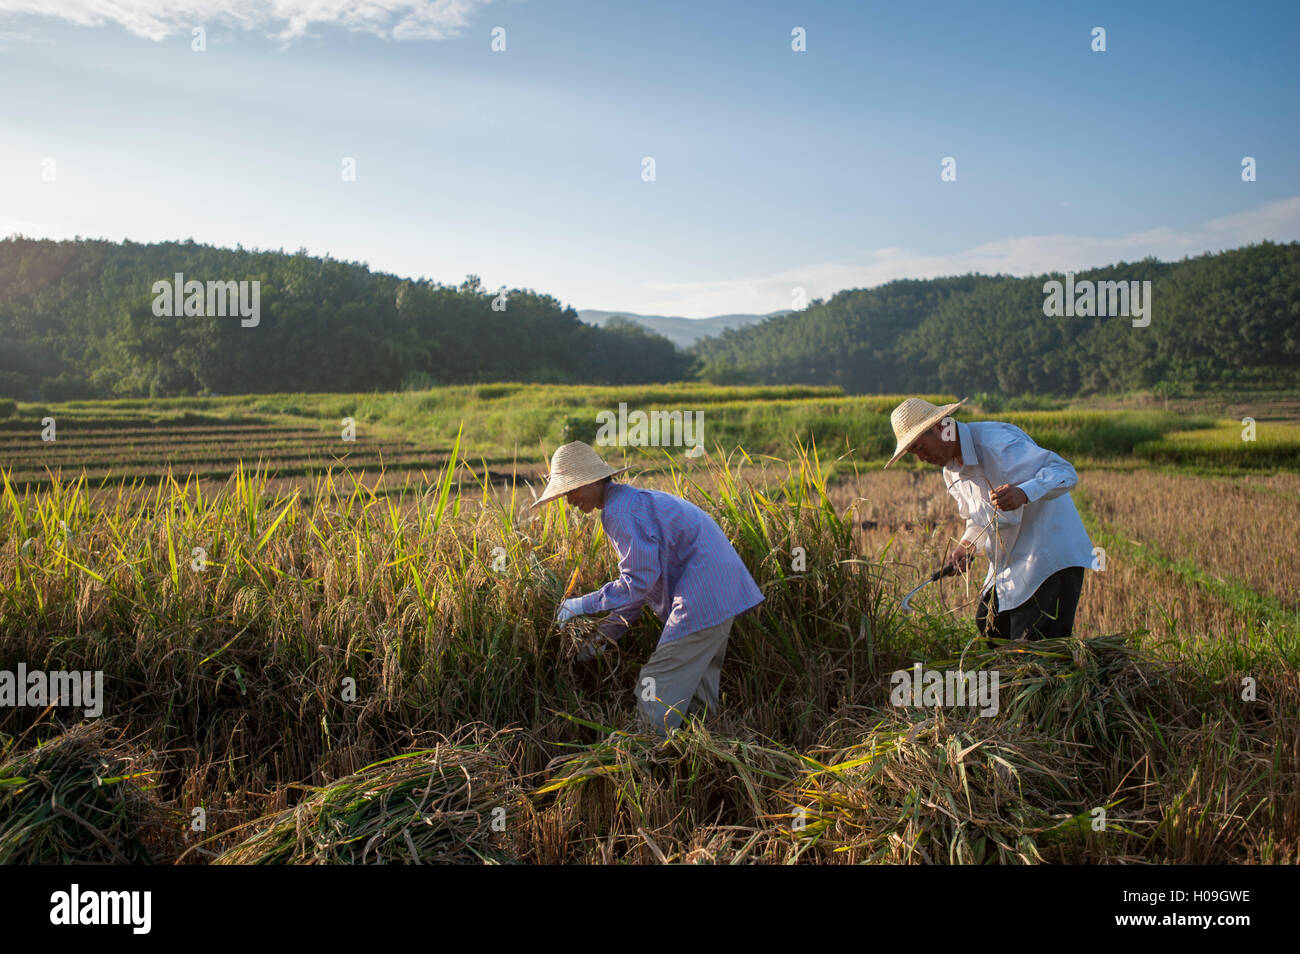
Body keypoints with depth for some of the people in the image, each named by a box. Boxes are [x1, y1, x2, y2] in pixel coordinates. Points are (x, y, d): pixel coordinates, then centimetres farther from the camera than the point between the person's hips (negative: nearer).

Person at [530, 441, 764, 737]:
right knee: (697, 696, 20)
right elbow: (645, 580, 21)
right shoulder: (632, 500, 19)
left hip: (703, 597, -11)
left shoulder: (619, 510, -14)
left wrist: (585, 604, -10)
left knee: (655, 699, -6)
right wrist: (607, 633, 16)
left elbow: (640, 580, -19)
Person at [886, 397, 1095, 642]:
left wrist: (1023, 493, -44)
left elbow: (1065, 472, -26)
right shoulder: (951, 469, 8)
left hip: (1052, 558, -9)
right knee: (989, 634, 12)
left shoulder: (995, 442, -21)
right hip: (1008, 566, 9)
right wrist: (966, 545, 1)